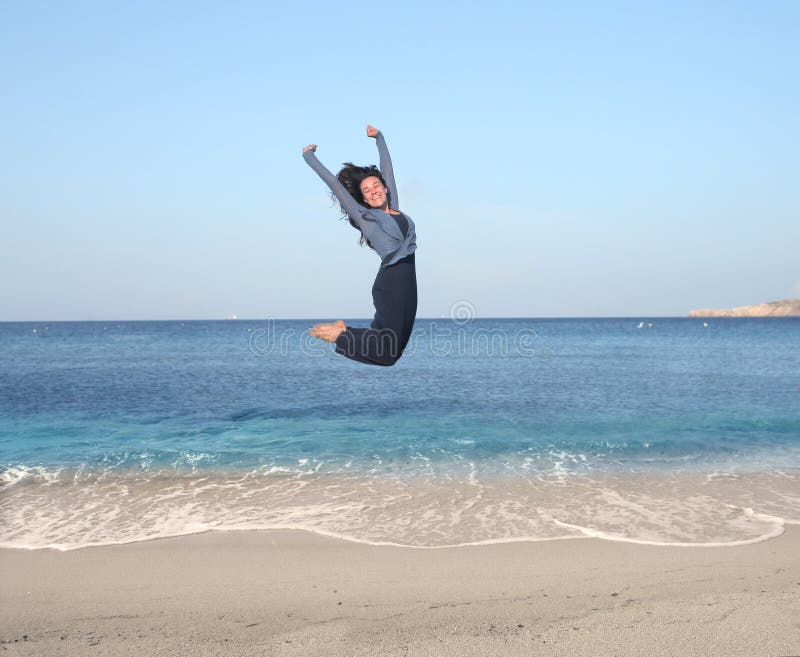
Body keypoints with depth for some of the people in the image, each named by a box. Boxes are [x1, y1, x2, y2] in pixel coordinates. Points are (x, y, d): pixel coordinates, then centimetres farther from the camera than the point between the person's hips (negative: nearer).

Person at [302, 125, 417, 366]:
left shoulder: (394, 209, 16)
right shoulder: (364, 217, 3)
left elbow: (387, 166, 26)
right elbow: (334, 183, 6)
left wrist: (379, 137, 34)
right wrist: (309, 156, 14)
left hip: (407, 283, 7)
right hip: (389, 282, -7)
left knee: (394, 350, 7)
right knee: (386, 353, -10)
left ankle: (343, 331, 22)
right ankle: (338, 334, 8)